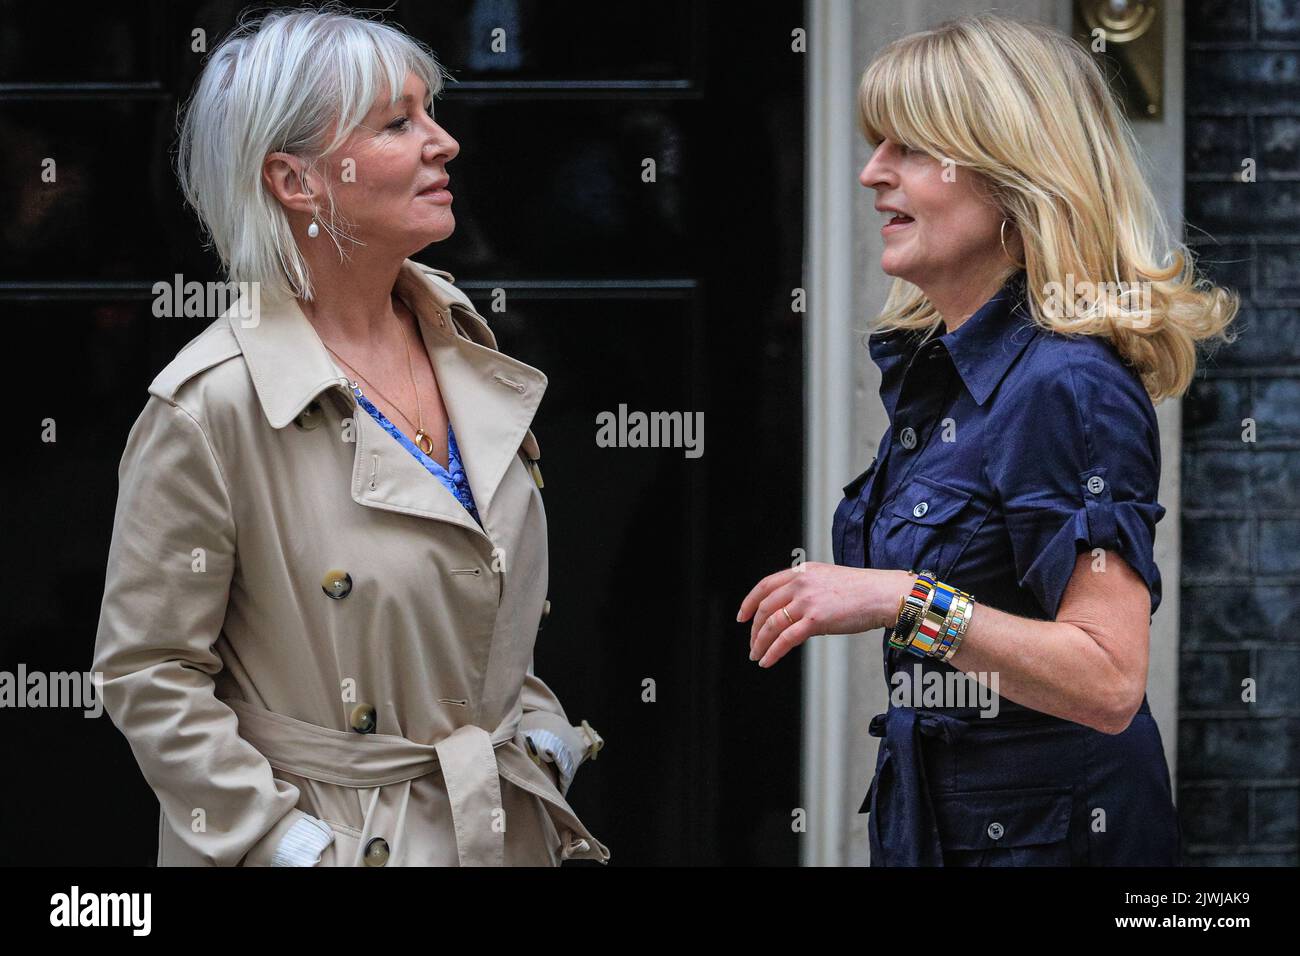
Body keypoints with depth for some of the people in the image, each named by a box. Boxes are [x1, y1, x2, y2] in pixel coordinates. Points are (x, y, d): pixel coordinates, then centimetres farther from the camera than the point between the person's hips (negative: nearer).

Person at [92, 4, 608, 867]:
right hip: (335, 836, -6)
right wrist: (293, 848, -18)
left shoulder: (458, 334, 3)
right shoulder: (210, 407, -19)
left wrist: (539, 732, 5)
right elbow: (149, 673, -15)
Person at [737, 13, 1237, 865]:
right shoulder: (932, 368, 8)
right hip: (928, 819, 9)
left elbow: (1108, 682, -28)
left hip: (1046, 827, -9)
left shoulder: (1065, 387, -20)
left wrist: (905, 601, -31)